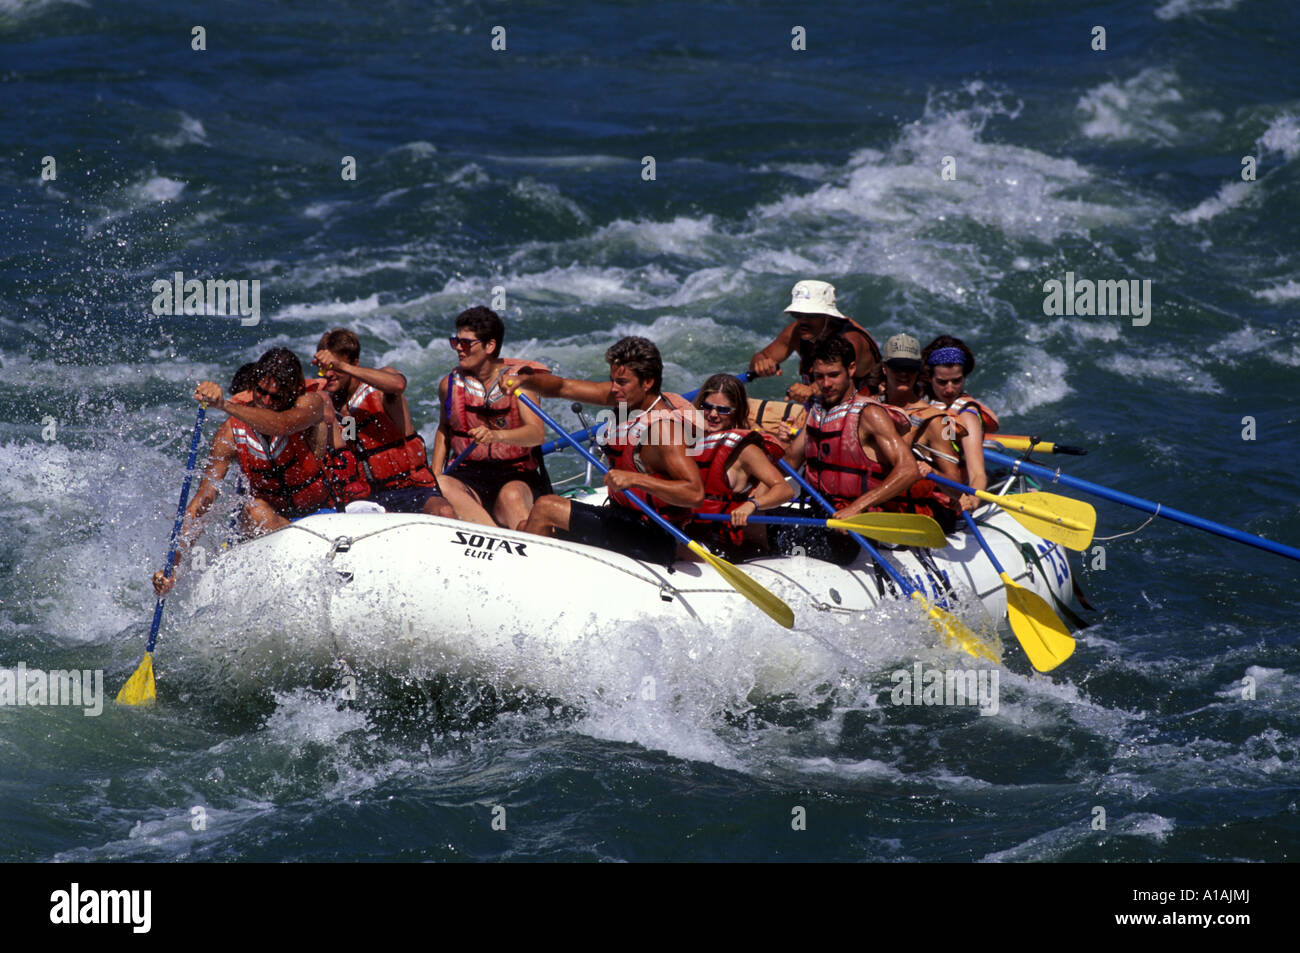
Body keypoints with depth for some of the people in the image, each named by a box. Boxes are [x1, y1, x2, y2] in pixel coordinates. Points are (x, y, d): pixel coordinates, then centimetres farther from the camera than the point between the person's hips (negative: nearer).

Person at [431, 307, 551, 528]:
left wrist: (497, 435, -36)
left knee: (511, 496, -38)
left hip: (517, 476, -2)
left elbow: (538, 433, -18)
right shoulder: (450, 384, 7)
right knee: (443, 487, -33)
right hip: (467, 474, 2)